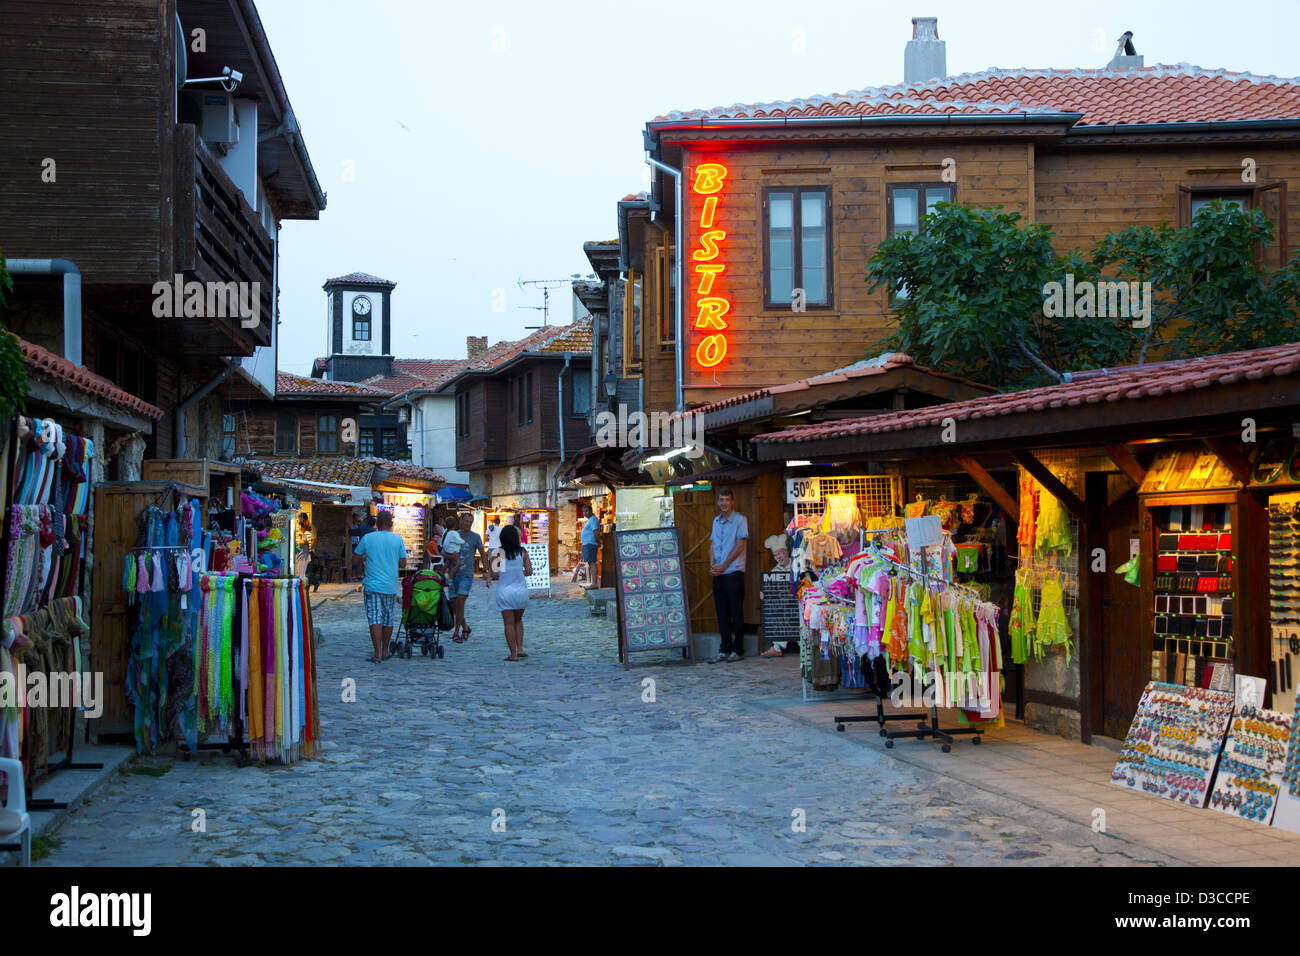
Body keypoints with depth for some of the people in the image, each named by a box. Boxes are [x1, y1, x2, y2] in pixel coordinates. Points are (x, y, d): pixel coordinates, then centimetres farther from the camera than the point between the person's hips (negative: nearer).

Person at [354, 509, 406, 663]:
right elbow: (403, 562, 3)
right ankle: (385, 651, 22)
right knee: (388, 620, 13)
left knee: (375, 620, -4)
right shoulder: (398, 539, 1)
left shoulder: (367, 538, -1)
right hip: (391, 585, 2)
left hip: (372, 584, -2)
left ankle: (378, 654, -11)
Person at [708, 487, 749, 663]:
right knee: (722, 613, 7)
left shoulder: (740, 520, -4)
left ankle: (738, 650, 3)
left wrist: (723, 566, -12)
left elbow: (740, 545, -10)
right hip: (718, 574, 6)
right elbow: (712, 544, 15)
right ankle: (725, 650, 12)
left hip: (734, 571, -6)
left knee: (736, 613, -2)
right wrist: (712, 565, -2)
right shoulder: (716, 521, 15)